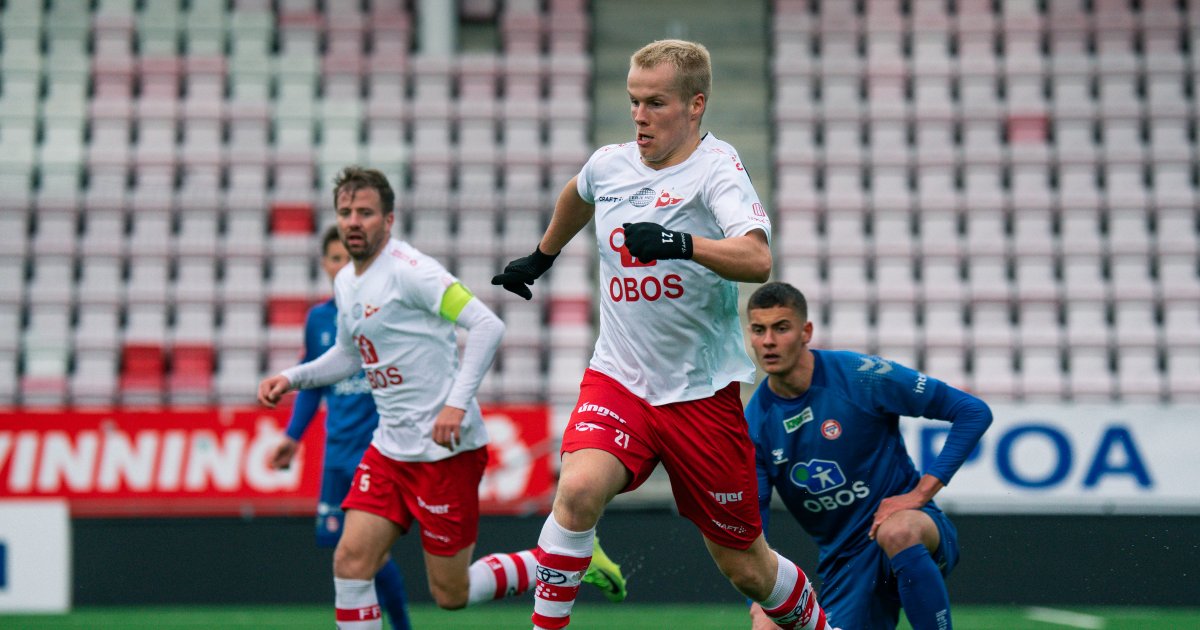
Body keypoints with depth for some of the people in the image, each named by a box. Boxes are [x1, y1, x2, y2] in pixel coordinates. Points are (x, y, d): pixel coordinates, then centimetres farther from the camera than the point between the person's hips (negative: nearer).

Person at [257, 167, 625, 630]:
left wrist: (458, 402, -27)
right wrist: (291, 378, 14)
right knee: (351, 561, -6)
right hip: (390, 447, 8)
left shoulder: (407, 269, -15)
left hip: (445, 449, -8)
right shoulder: (345, 282, 11)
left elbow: (487, 324, -22)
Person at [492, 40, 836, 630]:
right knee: (580, 487, -27)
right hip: (617, 378, 3)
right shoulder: (607, 164, 4)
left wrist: (682, 243, -44)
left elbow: (757, 260, -30)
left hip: (703, 393, -3)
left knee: (745, 566, 7)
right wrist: (540, 257, 41)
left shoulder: (716, 166, -13)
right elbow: (576, 196, 30)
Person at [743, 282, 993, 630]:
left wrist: (921, 491, -17)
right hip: (844, 565, 5)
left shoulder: (862, 376, -14)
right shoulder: (753, 426, -3)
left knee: (896, 531, -38)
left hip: (911, 530, -5)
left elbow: (974, 412, -11)